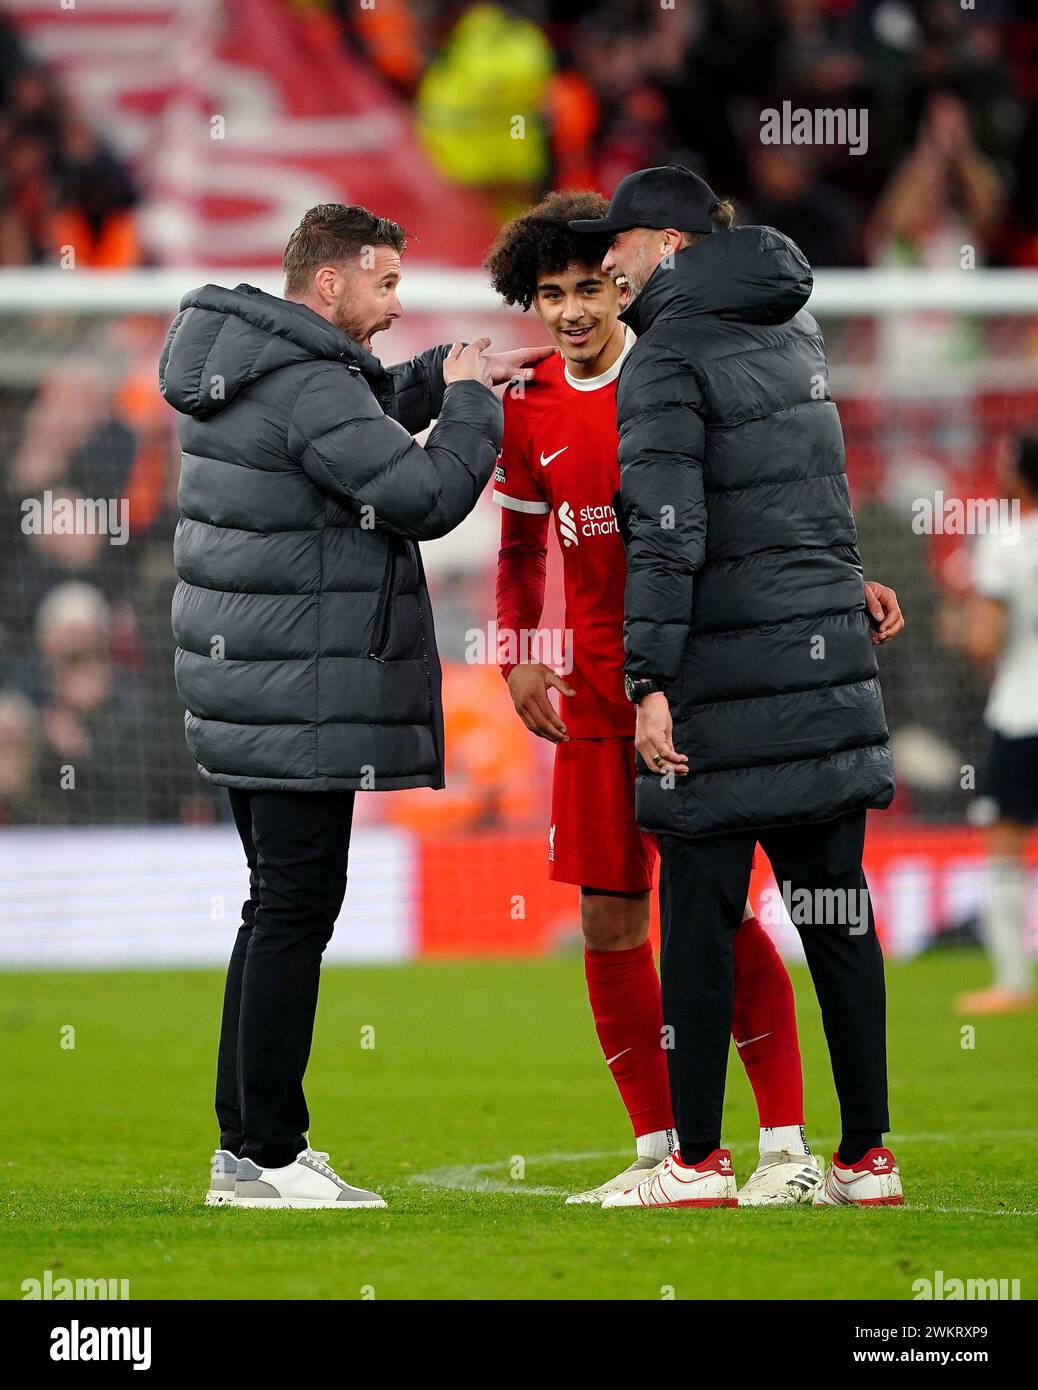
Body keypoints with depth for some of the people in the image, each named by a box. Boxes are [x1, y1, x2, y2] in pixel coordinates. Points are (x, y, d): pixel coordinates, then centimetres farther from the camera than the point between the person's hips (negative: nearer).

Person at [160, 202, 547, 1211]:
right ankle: (271, 1156, -4)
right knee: (296, 912, -6)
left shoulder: (238, 364, 14)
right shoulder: (308, 387, -18)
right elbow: (425, 496, -18)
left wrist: (447, 375, 15)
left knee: (278, 910, 15)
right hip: (303, 701, -10)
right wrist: (471, 401, -3)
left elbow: (368, 412, 30)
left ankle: (244, 1146, 18)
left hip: (239, 691, 10)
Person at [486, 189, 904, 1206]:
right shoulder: (530, 407, 7)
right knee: (609, 918, 3)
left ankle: (787, 1145, -6)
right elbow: (521, 546, 19)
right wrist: (518, 657, 6)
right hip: (597, 688, 5)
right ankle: (656, 1150, 12)